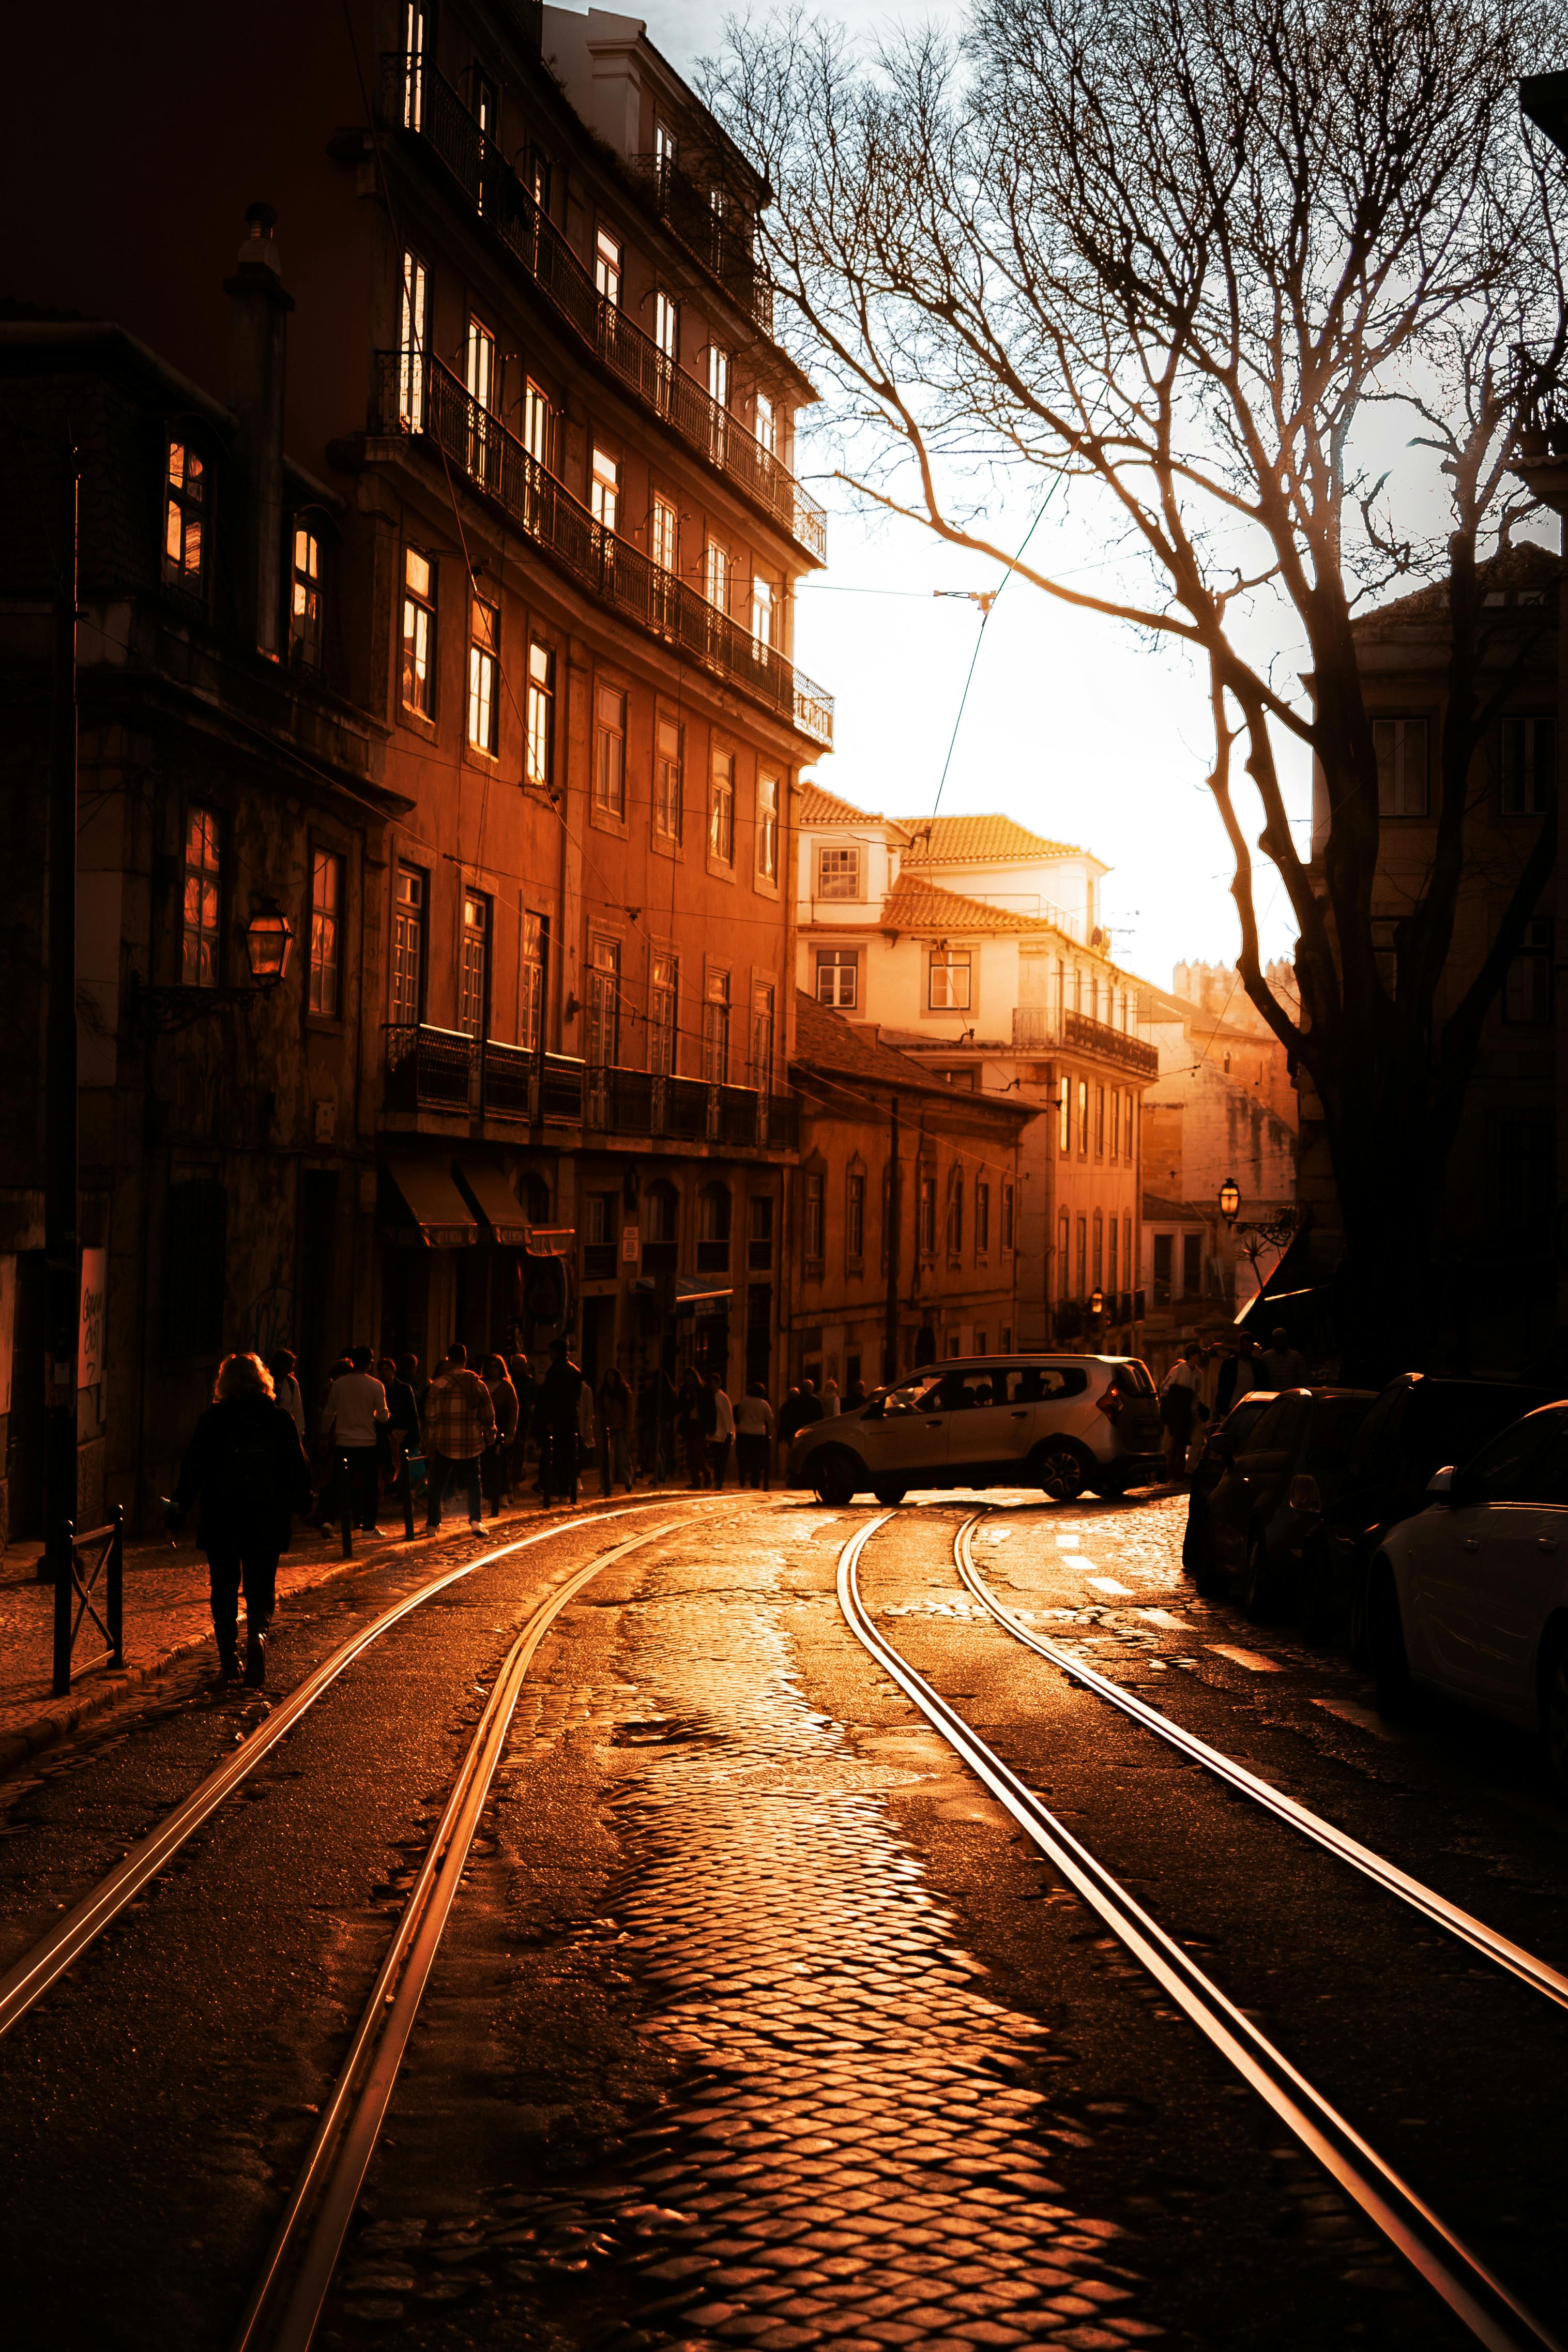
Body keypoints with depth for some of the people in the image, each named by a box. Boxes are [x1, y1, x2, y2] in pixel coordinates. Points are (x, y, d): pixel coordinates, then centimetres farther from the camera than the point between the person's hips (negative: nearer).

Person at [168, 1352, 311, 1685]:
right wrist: (303, 1504, 19)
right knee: (261, 1587, 7)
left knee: (224, 1589, 11)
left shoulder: (213, 1419, -3)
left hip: (221, 1520, -1)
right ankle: (257, 1632, -22)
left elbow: (193, 1466, -3)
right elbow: (298, 1470, 5)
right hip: (268, 1520, 1)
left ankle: (228, 1658, 10)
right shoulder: (281, 1420, 0)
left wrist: (179, 1506, 2)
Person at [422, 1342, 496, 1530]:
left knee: (437, 1484, 9)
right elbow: (488, 1416, 6)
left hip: (444, 1444, -2)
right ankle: (476, 1519, 1)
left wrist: (429, 1444, 1)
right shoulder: (478, 1385, 1)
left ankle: (433, 1523, 10)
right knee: (473, 1483, 12)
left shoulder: (438, 1385, -7)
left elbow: (430, 1418, -5)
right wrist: (489, 1435, 23)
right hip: (471, 1444, 2)